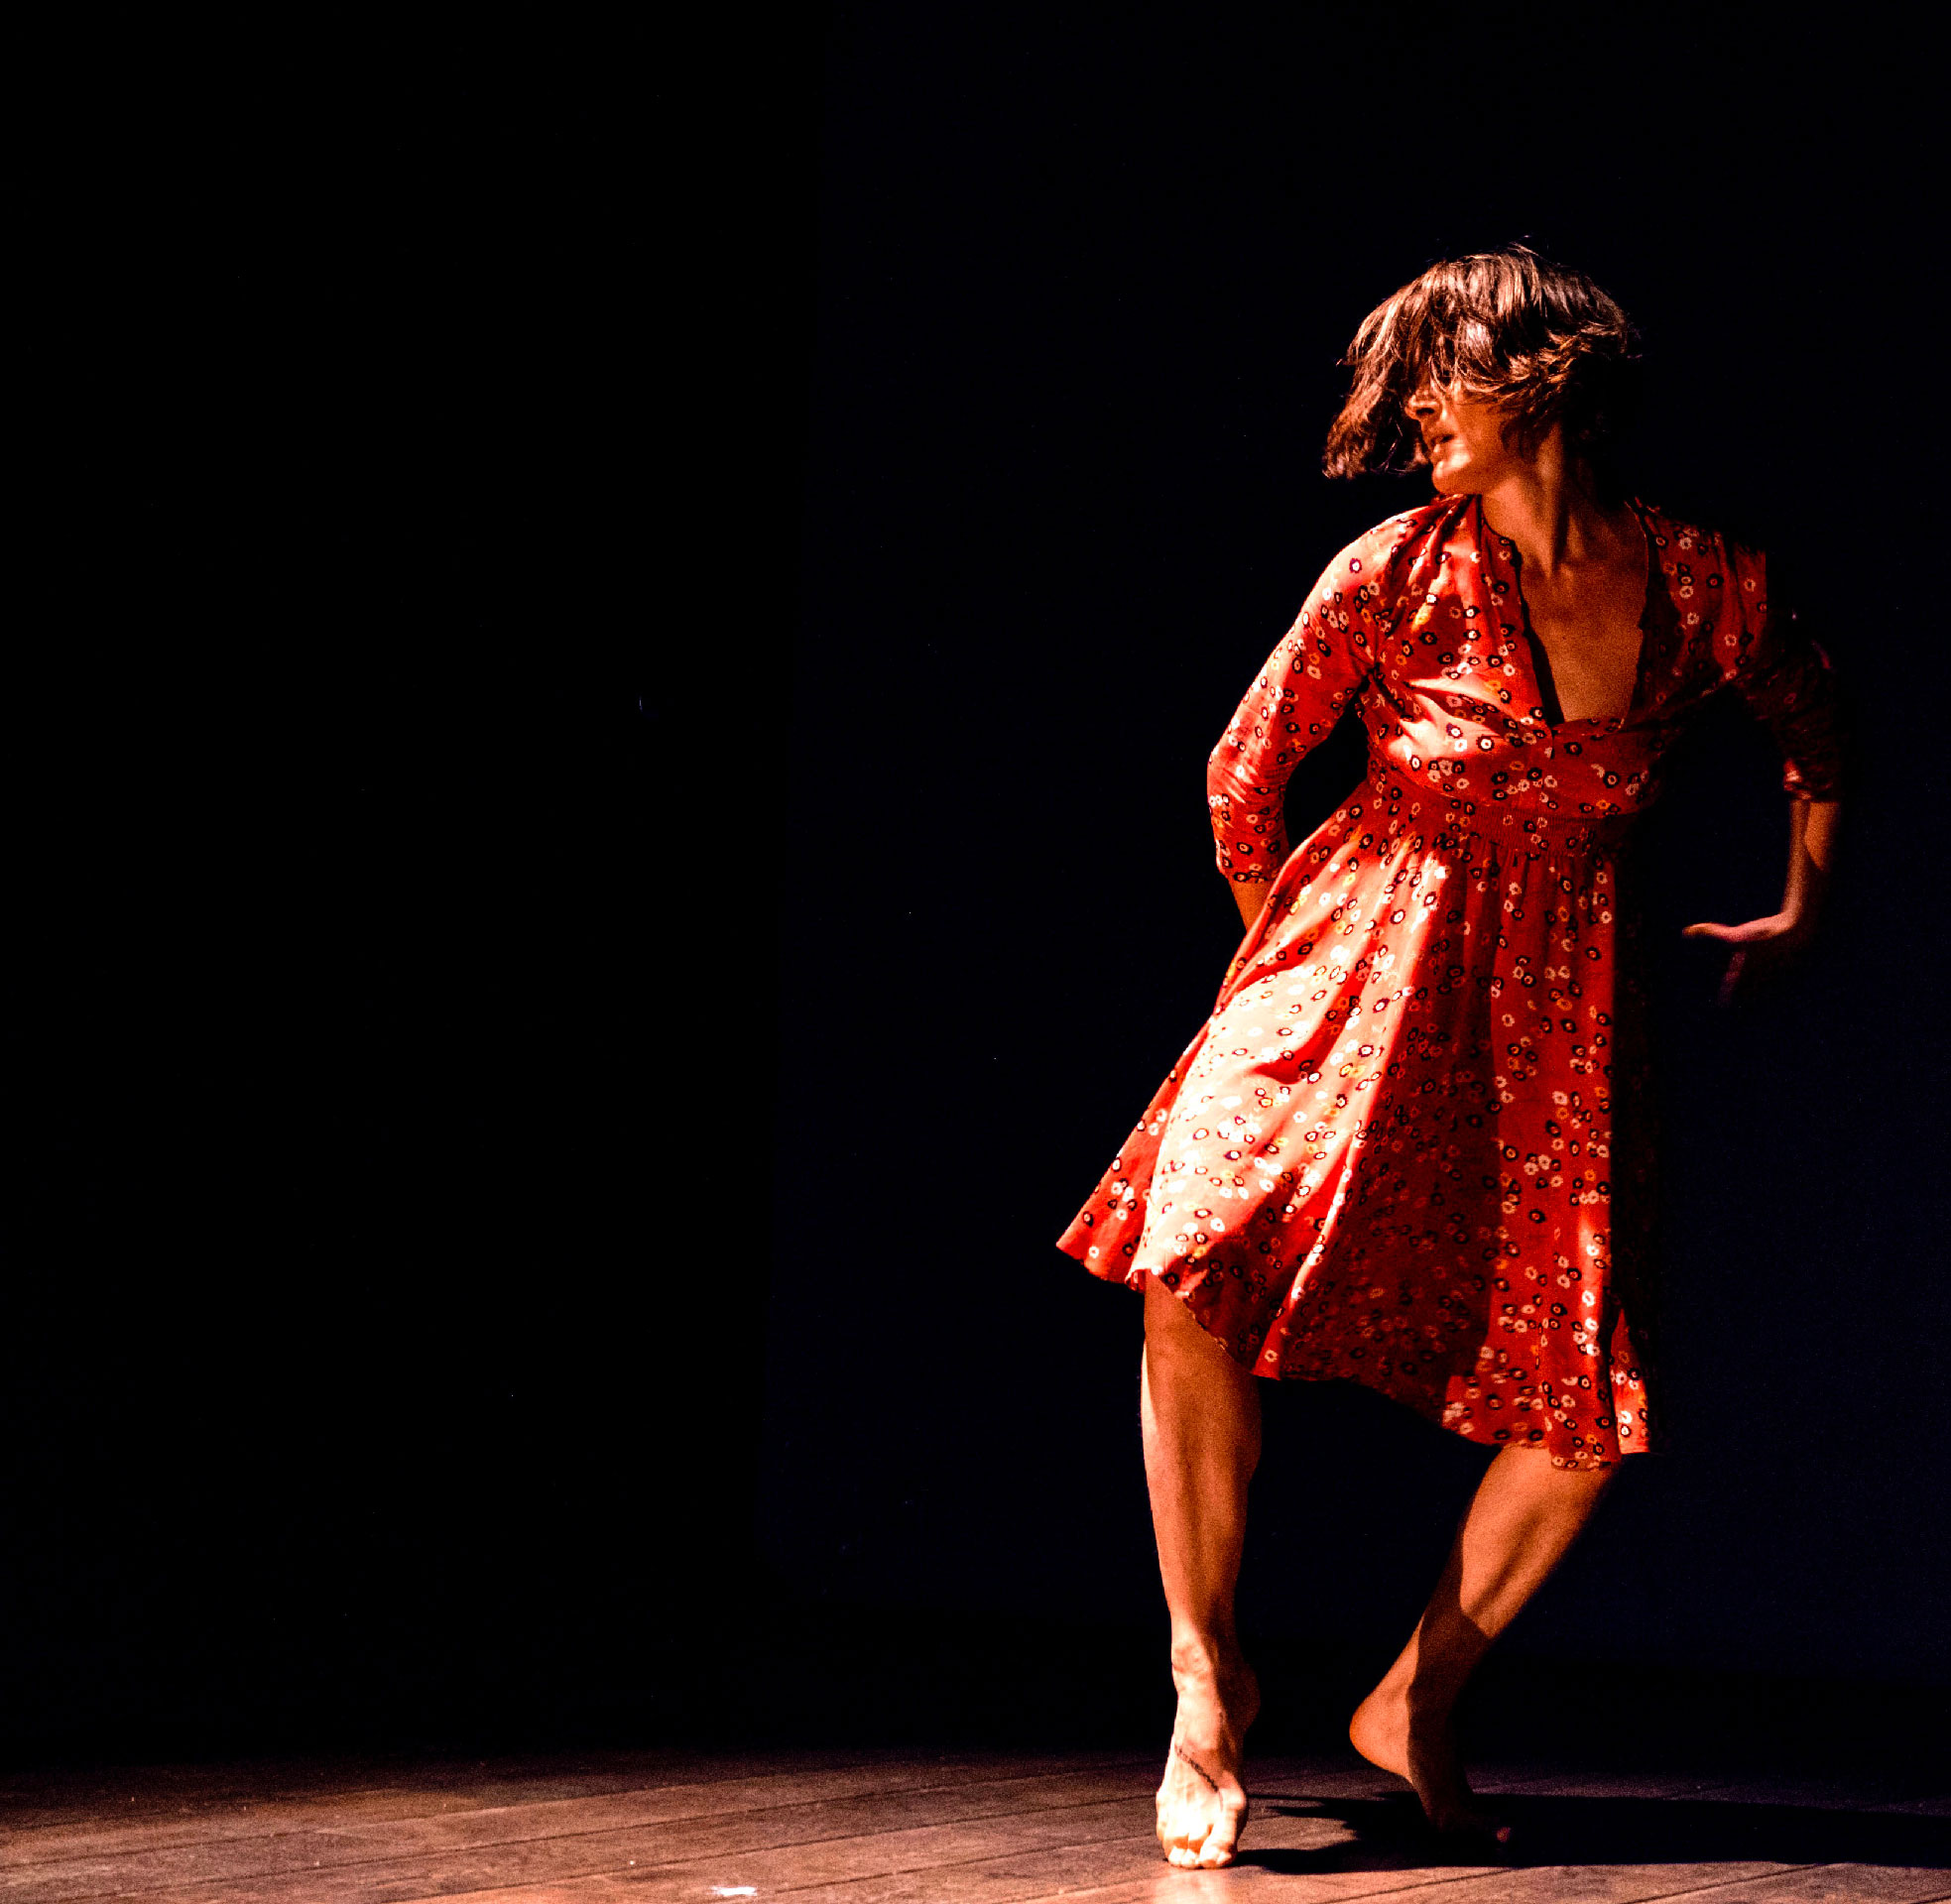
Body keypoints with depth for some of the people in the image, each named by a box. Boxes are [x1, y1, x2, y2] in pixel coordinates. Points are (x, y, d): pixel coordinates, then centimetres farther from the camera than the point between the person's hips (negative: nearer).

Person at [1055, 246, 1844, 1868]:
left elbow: (1819, 731, 15)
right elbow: (1246, 773, 4)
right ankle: (1210, 1681, -8)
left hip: (1560, 1005, 1)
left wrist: (1801, 916, 19)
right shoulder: (1400, 576, -9)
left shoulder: (1707, 590, -6)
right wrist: (1285, 949, 16)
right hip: (1361, 969, -1)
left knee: (1591, 1405, -6)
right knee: (1196, 1265, -23)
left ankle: (1417, 1703, 17)